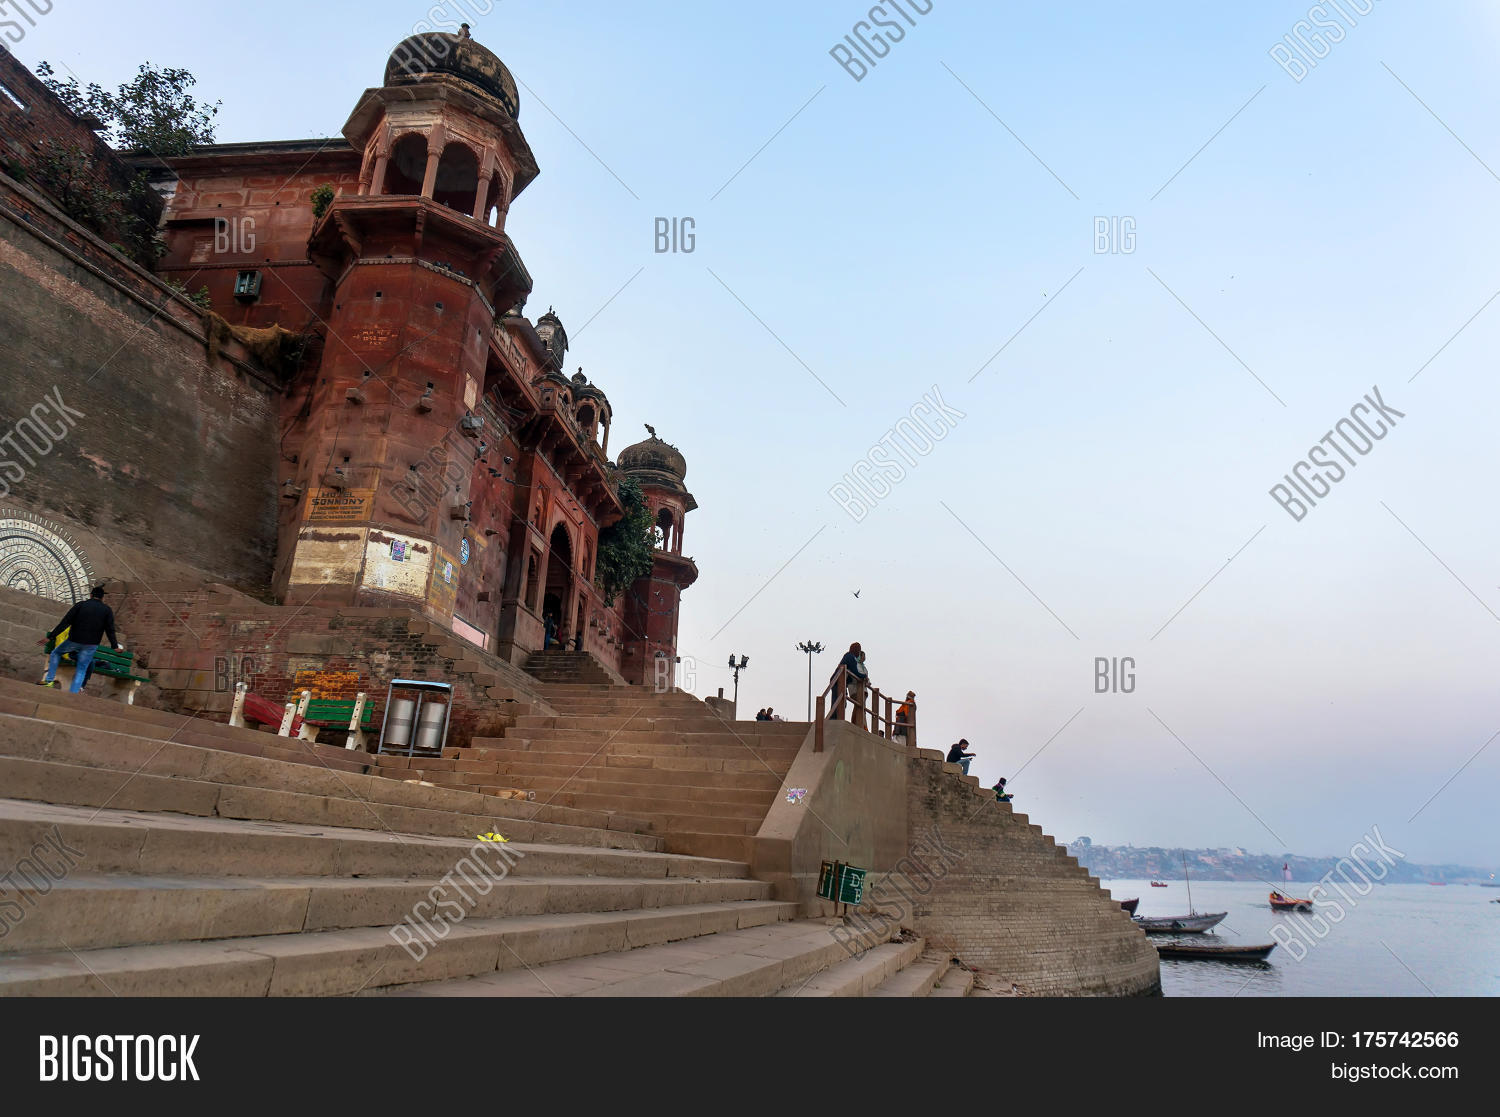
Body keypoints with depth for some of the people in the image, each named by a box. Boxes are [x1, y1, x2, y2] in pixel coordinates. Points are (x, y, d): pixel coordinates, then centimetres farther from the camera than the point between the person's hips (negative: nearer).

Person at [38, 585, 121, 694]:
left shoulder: (80, 605, -1)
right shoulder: (107, 610, 2)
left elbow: (65, 623, -5)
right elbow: (110, 630, -1)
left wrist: (50, 637, -3)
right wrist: (114, 646, 6)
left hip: (74, 640, -1)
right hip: (91, 645, 1)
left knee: (56, 653, 25)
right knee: (82, 669, 10)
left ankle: (49, 680, 21)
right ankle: (73, 692, 3)